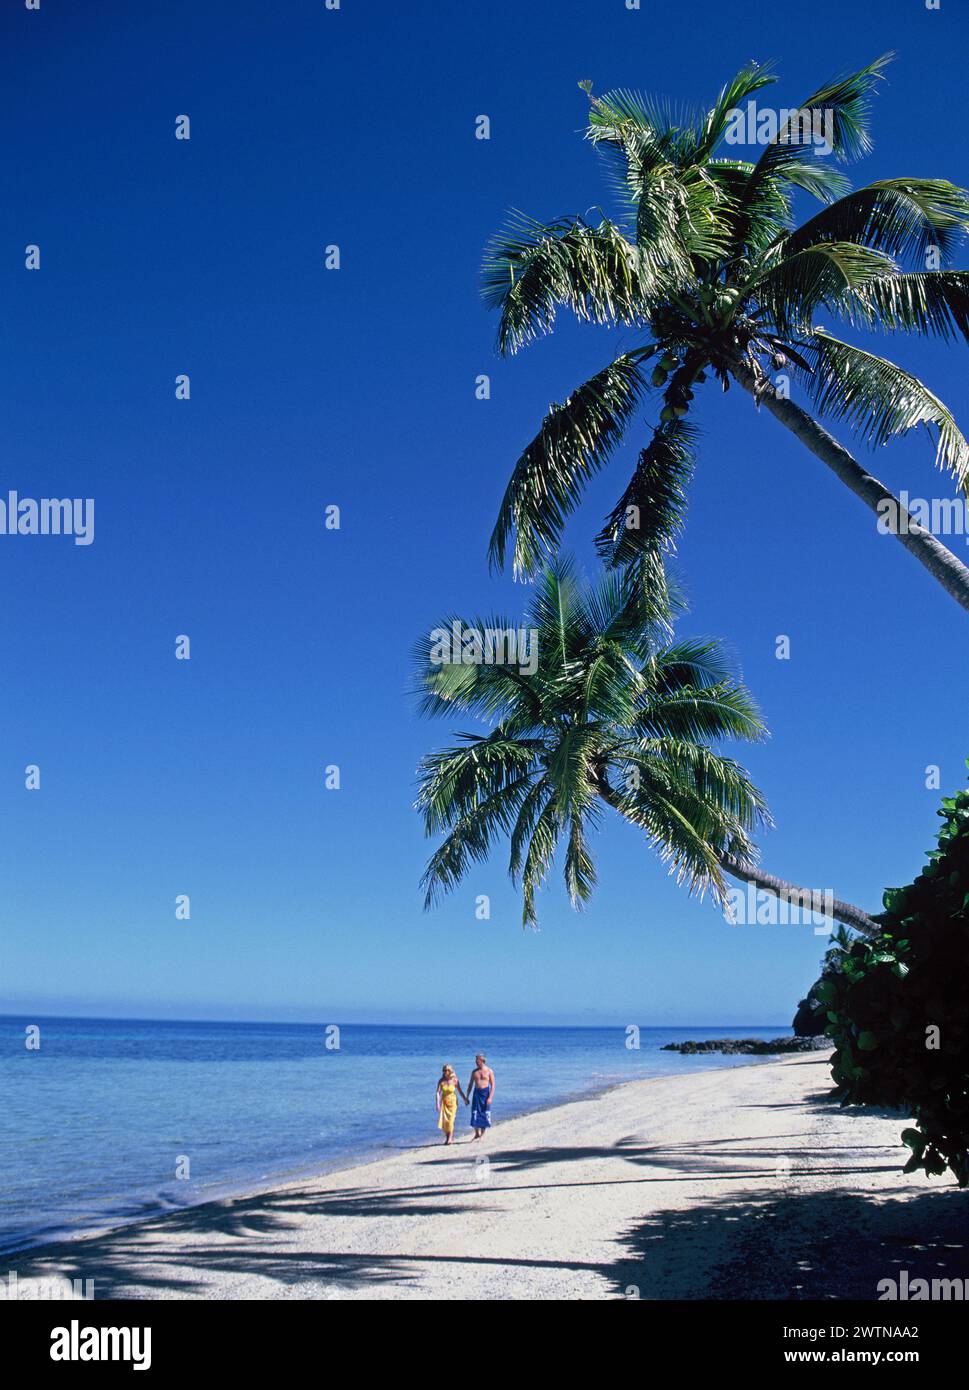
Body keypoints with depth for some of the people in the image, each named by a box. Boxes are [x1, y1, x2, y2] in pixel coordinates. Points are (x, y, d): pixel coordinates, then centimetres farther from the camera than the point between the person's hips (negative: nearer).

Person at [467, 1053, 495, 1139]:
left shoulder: (489, 1071, -2)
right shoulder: (474, 1071, 8)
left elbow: (492, 1085, -4)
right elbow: (470, 1084, 12)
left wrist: (490, 1097, -13)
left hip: (485, 1092, -3)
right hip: (476, 1092, 3)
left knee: (484, 1114, 0)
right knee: (475, 1113, -2)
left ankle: (482, 1134, 9)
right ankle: (477, 1133, 12)